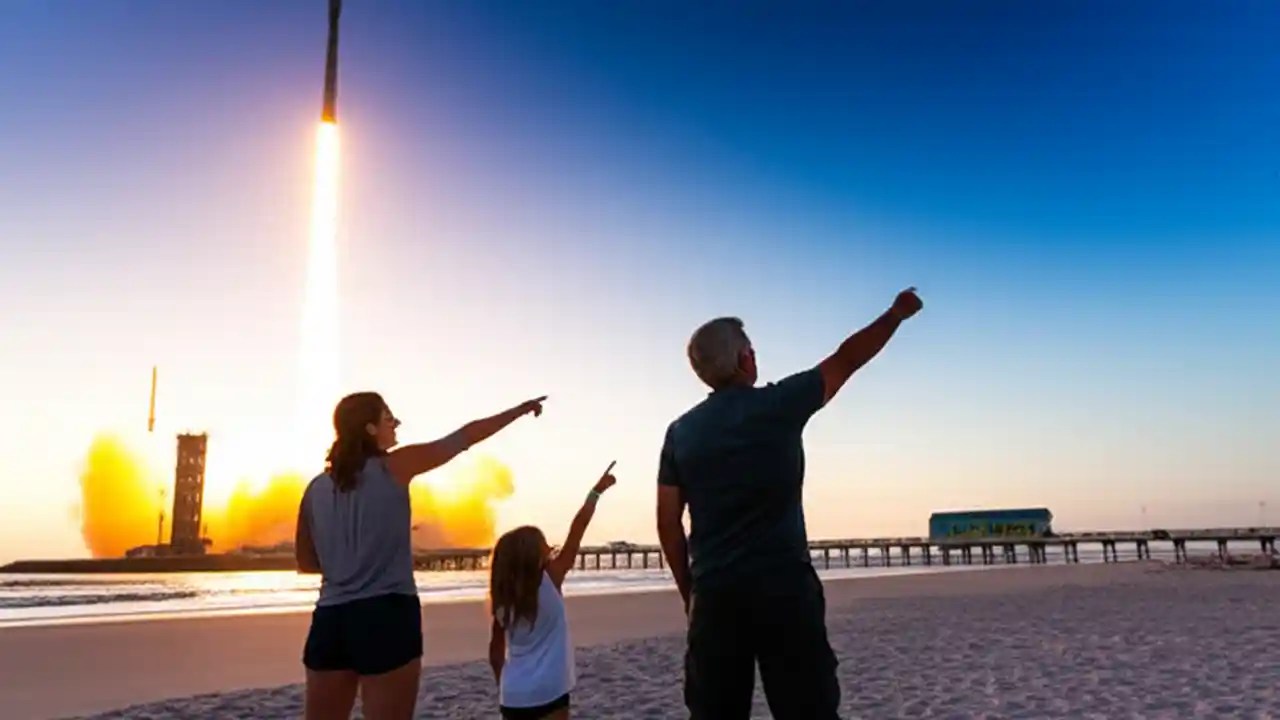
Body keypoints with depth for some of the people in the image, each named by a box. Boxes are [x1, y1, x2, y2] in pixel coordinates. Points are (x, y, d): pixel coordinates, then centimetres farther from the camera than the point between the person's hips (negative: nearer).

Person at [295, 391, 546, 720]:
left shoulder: (316, 488, 9)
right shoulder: (393, 467, -4)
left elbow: (306, 562, 16)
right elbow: (464, 438, 3)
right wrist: (521, 409, 13)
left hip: (330, 619, 6)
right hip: (386, 615, -5)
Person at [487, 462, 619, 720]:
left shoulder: (504, 598, 4)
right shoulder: (550, 581, -9)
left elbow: (496, 652, 9)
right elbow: (575, 535, -6)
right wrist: (596, 492, -1)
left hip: (512, 696, 5)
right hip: (547, 694, -5)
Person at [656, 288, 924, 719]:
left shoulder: (680, 432, 4)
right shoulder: (779, 404, -5)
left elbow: (668, 523, 4)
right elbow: (845, 360, 8)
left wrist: (689, 592, 14)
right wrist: (896, 314, 22)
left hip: (714, 594, 4)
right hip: (783, 586, -3)